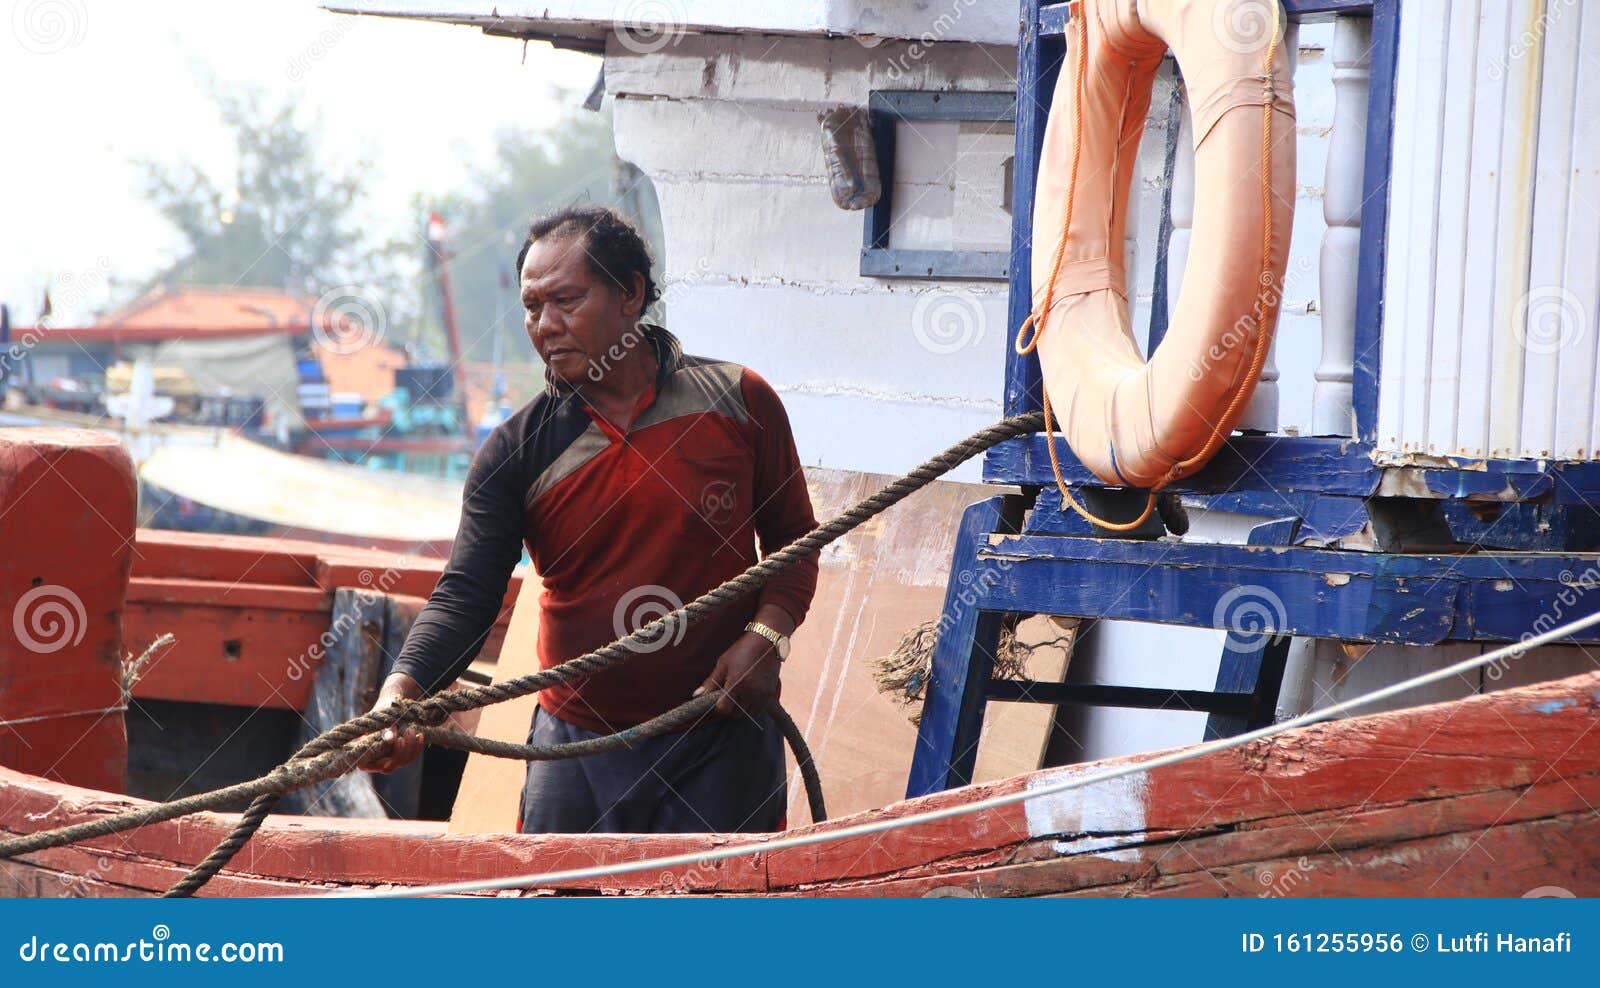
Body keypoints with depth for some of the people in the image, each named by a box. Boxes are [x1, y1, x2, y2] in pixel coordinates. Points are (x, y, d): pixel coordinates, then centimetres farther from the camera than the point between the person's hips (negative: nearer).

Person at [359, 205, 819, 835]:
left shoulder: (738, 403, 0)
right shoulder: (515, 451, -1)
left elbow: (793, 540, 10)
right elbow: (467, 593, -10)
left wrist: (766, 636, -9)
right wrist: (401, 691, -28)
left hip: (722, 742, -1)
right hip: (575, 747, 1)